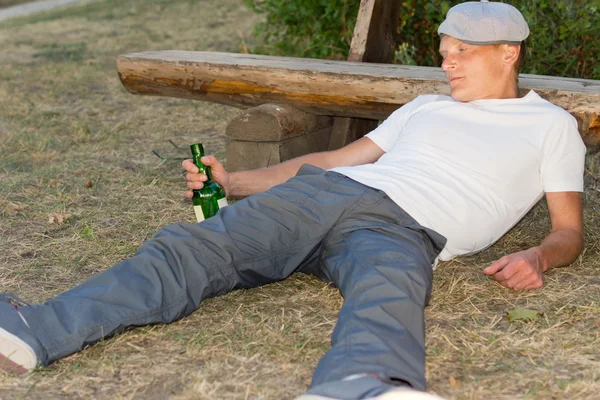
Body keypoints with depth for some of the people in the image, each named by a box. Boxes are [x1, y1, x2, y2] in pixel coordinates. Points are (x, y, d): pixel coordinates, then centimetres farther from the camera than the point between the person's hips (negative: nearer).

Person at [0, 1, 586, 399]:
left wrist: (538, 257, -12)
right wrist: (233, 182, 23)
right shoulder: (427, 106, 31)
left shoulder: (551, 125, 21)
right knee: (189, 246, -19)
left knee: (389, 289, -42)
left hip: (404, 229, -4)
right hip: (326, 191, 5)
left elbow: (569, 229, 14)